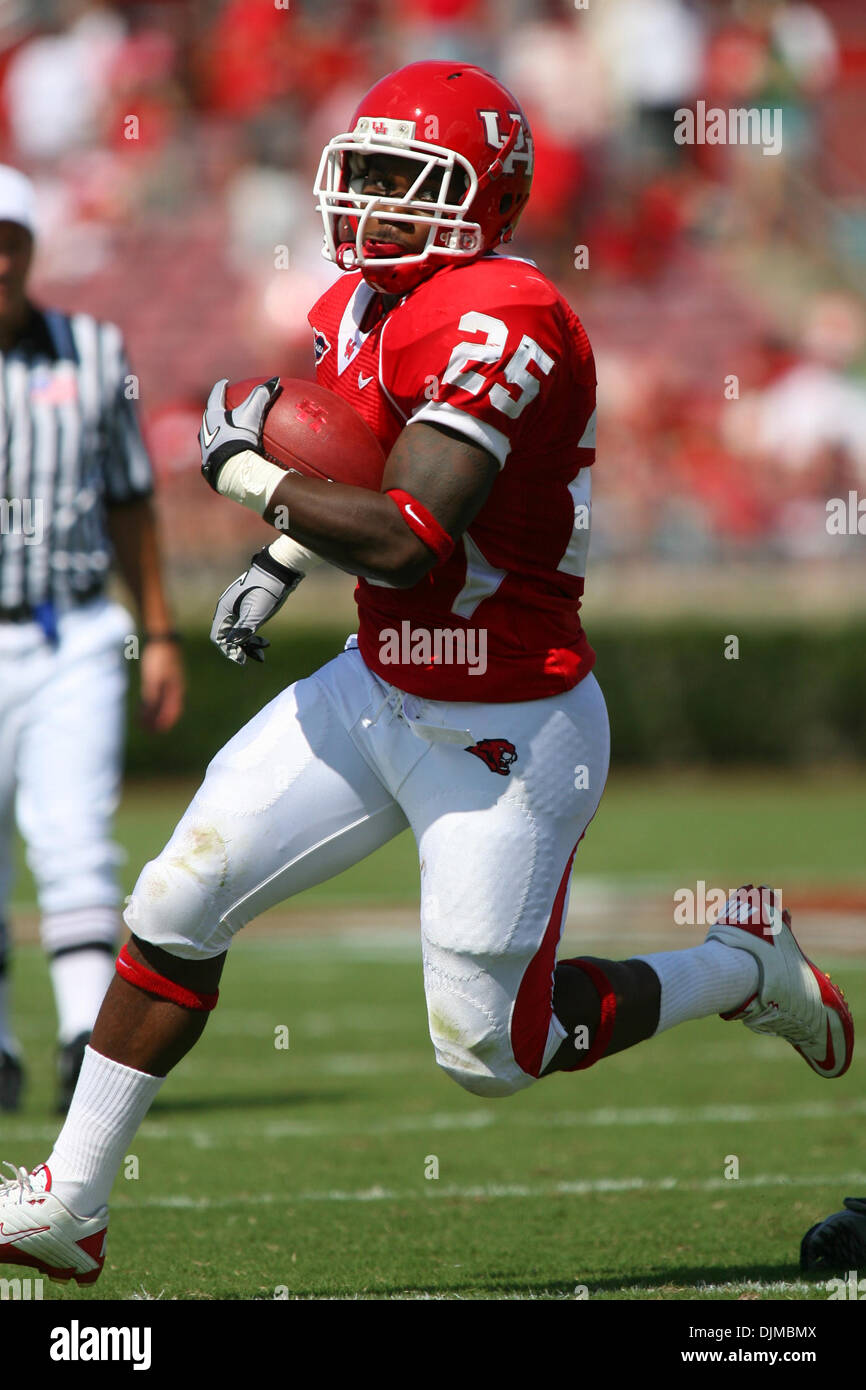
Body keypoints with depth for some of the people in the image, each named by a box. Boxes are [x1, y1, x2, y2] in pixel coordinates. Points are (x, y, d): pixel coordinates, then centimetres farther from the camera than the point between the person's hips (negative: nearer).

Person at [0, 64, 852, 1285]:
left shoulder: (501, 323, -25)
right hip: (379, 690, 8)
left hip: (505, 739, -8)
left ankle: (743, 967, 24)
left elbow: (407, 542, -32)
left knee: (490, 1052, 2)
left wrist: (247, 473, -19)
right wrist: (283, 561, 10)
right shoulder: (362, 305, 3)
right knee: (178, 905, 2)